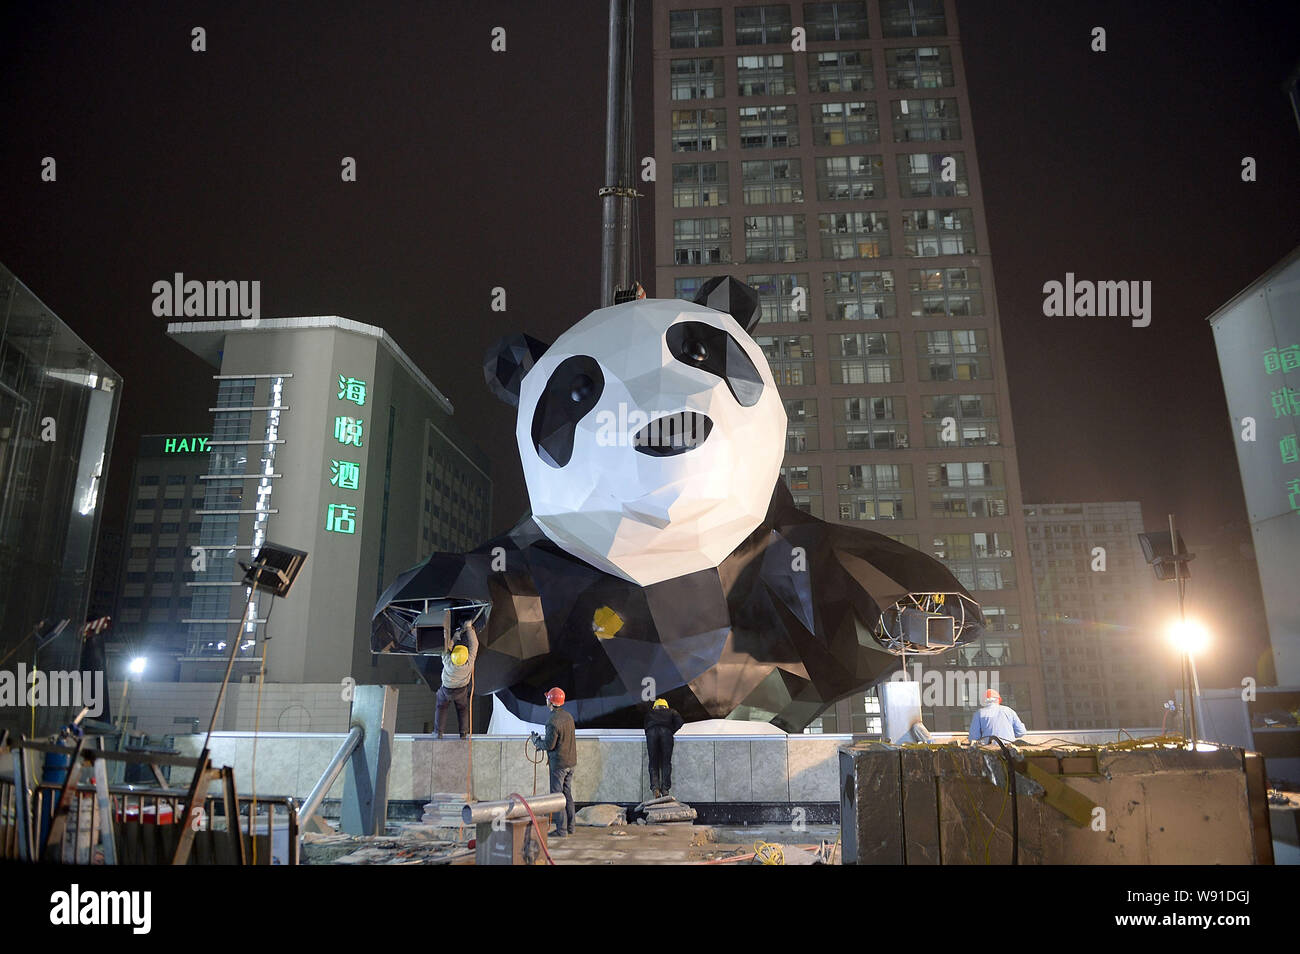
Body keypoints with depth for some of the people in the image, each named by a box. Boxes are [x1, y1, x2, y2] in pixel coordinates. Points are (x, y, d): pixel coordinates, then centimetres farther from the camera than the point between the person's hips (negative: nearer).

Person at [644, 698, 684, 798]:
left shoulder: (649, 713, 36)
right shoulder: (671, 712, 33)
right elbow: (679, 722, 16)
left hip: (651, 731, 1)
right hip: (666, 731, -1)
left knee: (653, 763, 3)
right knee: (666, 762, 2)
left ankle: (655, 787, -14)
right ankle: (665, 788, -9)